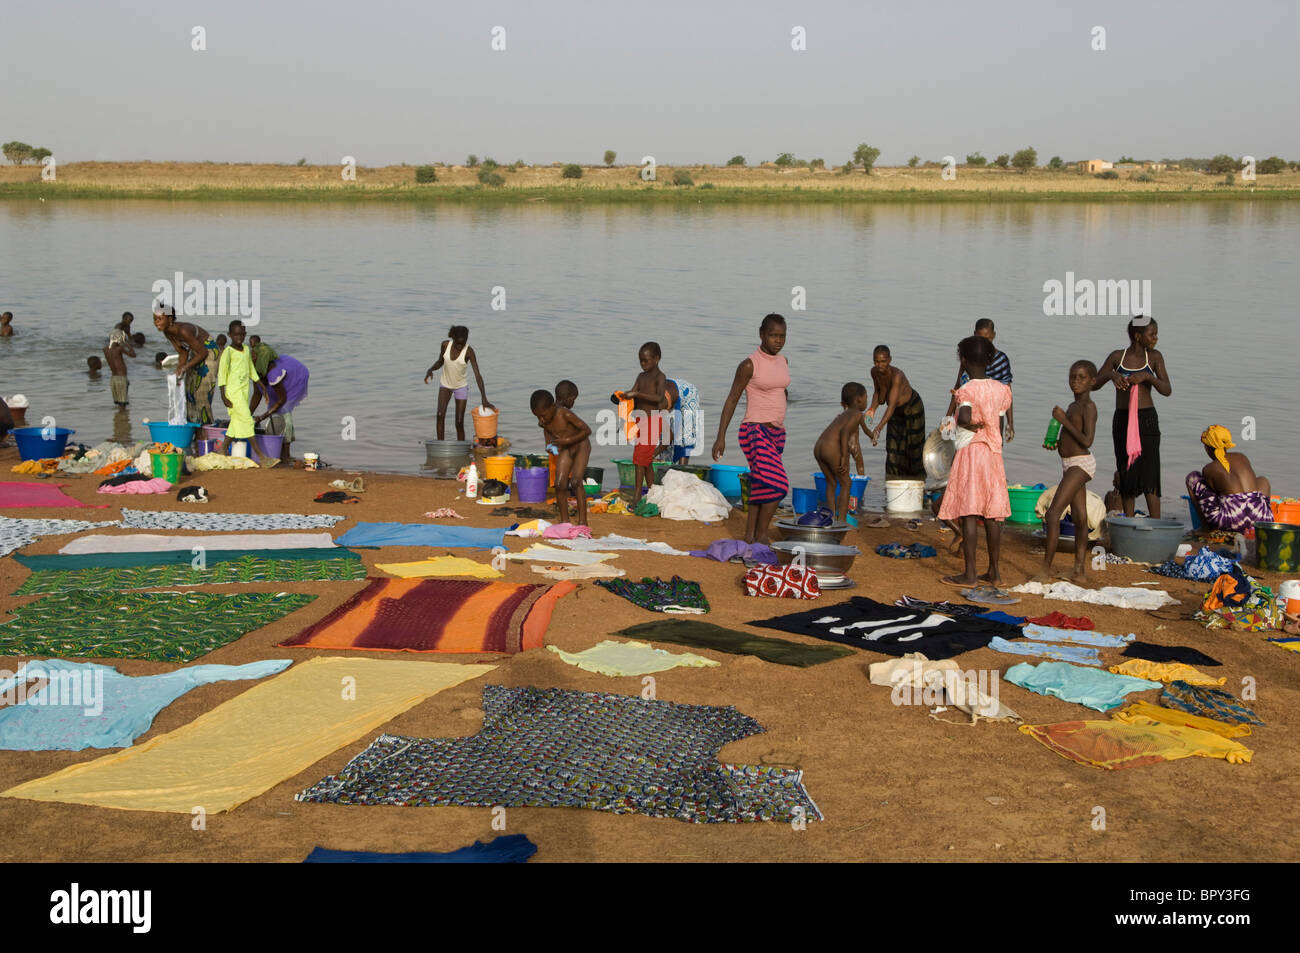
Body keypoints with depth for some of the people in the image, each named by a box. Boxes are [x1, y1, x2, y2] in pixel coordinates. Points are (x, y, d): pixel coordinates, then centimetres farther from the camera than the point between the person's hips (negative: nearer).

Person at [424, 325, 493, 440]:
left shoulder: (469, 351, -24)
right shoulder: (445, 345, -15)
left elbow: (477, 375, -28)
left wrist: (484, 399, -34)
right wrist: (430, 370, -18)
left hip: (461, 386, -2)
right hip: (445, 383, 2)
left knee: (459, 423, -6)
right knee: (440, 414, -20)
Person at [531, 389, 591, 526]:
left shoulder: (565, 415, -30)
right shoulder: (544, 421, -11)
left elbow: (587, 430, -24)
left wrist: (567, 440, -28)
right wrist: (550, 444, -7)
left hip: (581, 446, -6)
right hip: (564, 449, 6)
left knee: (575, 481, -21)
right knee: (560, 484, -4)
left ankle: (582, 520, -18)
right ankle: (564, 520, 8)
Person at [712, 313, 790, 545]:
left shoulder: (783, 361, 9)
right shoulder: (749, 365, -12)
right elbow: (732, 400, -9)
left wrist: (784, 392, 7)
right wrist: (721, 437, -11)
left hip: (776, 433, 7)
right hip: (755, 432, -7)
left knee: (761, 488, 10)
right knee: (778, 485, -17)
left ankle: (749, 537, 18)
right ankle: (761, 535, -5)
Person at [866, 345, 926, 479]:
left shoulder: (897, 376, -37)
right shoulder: (874, 372, -16)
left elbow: (892, 406, -41)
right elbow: (877, 392, 3)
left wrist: (879, 428, -49)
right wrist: (872, 409, -16)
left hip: (912, 408, -6)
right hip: (897, 411, 6)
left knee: (913, 447, 4)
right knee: (893, 446, 5)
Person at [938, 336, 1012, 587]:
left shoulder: (966, 390, -14)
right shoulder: (1000, 389, 6)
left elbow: (965, 418, -31)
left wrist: (971, 425, -14)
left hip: (970, 452, -6)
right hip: (993, 453, 6)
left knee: (968, 514, -3)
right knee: (992, 514, 9)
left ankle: (970, 574, -2)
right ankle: (994, 572, 14)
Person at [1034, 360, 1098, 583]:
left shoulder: (1088, 407, -12)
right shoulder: (1074, 406, 16)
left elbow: (1087, 441, -21)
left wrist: (1063, 420, -18)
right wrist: (1055, 443, 6)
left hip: (1081, 464, -10)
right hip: (1071, 465, 10)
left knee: (1053, 514, -14)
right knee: (1079, 518, 12)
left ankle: (1046, 569, -11)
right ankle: (1080, 570, 18)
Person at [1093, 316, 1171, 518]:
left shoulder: (1154, 357, 1)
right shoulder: (1117, 357, 2)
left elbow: (1167, 390, -6)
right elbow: (1093, 385, 2)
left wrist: (1146, 376, -22)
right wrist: (1110, 375, -18)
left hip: (1147, 419, -2)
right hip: (1122, 420, 2)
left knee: (1149, 474, -9)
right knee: (1126, 474, 7)